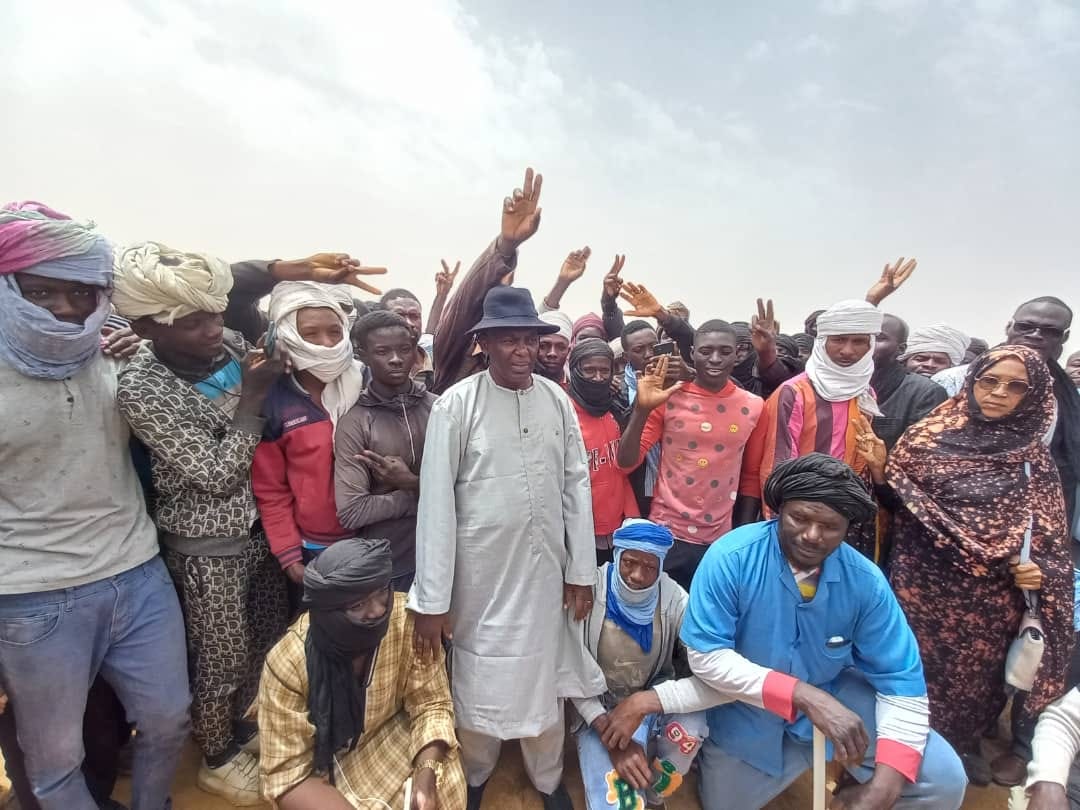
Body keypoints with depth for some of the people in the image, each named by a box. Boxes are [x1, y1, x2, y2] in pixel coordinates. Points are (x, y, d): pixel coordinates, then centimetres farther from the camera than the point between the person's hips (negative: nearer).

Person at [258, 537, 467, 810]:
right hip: (322, 759, -1)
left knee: (443, 786, -20)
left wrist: (426, 774, -30)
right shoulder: (287, 664, -28)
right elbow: (285, 773, -20)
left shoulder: (408, 619, -25)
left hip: (389, 736, 1)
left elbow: (431, 704, -14)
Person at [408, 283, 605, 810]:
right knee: (478, 679, 17)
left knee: (546, 675, 20)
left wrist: (581, 570, 3)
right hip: (481, 571, -2)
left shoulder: (557, 401, -3)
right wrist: (431, 599, -10)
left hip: (544, 568, 3)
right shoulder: (456, 404, -13)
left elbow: (576, 485, 2)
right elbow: (436, 501, -12)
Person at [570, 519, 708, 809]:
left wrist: (643, 702, -34)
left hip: (654, 704, 1)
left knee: (691, 724, -30)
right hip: (597, 711, -1)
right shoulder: (590, 590, -20)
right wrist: (609, 734, -26)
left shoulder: (674, 599, -18)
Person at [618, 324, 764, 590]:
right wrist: (642, 409, -21)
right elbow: (627, 462, -8)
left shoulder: (753, 407, 0)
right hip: (667, 535, -1)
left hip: (721, 540, 2)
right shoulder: (668, 399, -6)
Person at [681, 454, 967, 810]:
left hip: (836, 697, 2)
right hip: (748, 713, -1)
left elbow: (901, 681, -15)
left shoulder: (865, 580, -19)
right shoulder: (730, 557, -28)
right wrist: (805, 696, -35)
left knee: (944, 779, -13)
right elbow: (705, 657, -27)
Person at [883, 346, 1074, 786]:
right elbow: (895, 494, 0)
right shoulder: (932, 435, -5)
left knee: (974, 669, 18)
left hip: (989, 596, 2)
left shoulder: (1033, 456, 1)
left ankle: (962, 744, 44)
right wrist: (878, 469, -18)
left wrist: (1038, 570, -12)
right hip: (923, 581, -2)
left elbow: (1048, 533, 3)